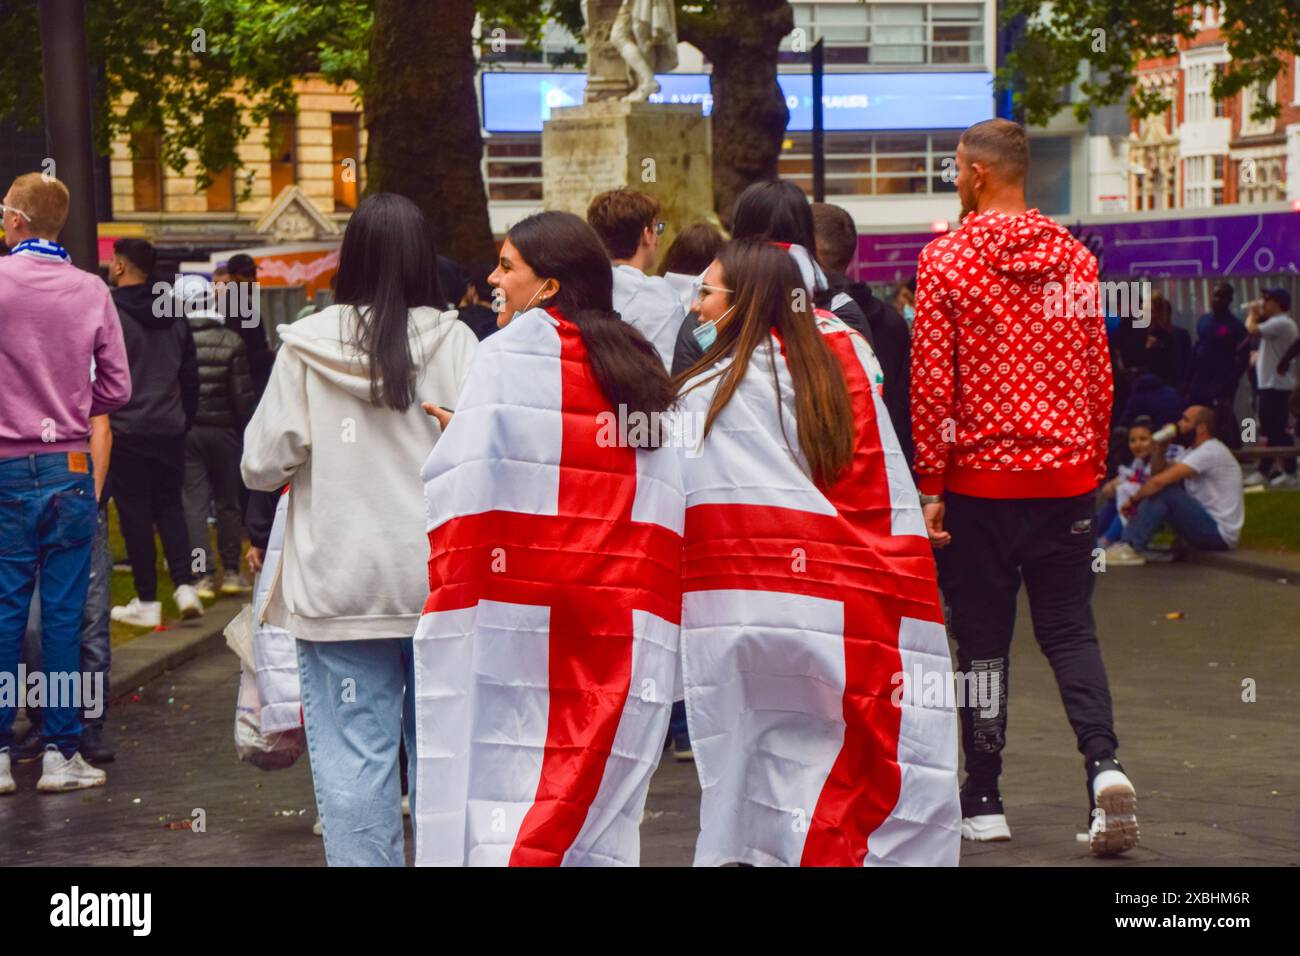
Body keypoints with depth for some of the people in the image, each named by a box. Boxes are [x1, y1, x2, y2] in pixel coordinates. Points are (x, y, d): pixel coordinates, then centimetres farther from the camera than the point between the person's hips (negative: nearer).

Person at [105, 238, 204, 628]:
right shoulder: (174, 314, 9)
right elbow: (190, 374, 13)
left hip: (126, 432, -5)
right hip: (170, 430, 5)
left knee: (135, 515, 2)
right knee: (170, 507, 15)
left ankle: (147, 602, 5)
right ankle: (185, 586, 2)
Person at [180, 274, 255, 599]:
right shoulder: (230, 341, -6)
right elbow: (243, 394, -5)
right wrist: (244, 427, 7)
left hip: (184, 431, -1)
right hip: (222, 429, 1)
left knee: (193, 502, 1)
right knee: (228, 501, 12)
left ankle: (204, 575, -2)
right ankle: (231, 572, 16)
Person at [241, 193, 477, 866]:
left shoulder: (307, 346, -5)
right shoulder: (453, 342, -6)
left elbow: (262, 467, -4)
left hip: (339, 587, -1)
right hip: (441, 582, 1)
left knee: (353, 758, 2)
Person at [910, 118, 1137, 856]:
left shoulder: (946, 260, -7)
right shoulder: (1076, 258, 5)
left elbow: (931, 382, -8)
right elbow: (1099, 375, 9)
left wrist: (928, 483, -3)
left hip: (980, 481, -3)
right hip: (1066, 477, 3)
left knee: (984, 638, 6)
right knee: (1070, 628, 8)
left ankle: (985, 802, 12)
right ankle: (1104, 762, -14)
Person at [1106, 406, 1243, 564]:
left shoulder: (1210, 451, -18)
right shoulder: (1195, 451, 14)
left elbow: (1160, 481, -24)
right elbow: (1157, 473, 14)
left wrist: (1134, 499, -10)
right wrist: (1159, 446, -1)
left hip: (1221, 533, -10)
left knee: (1163, 491, -22)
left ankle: (1132, 548, -17)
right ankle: (1127, 542, -4)